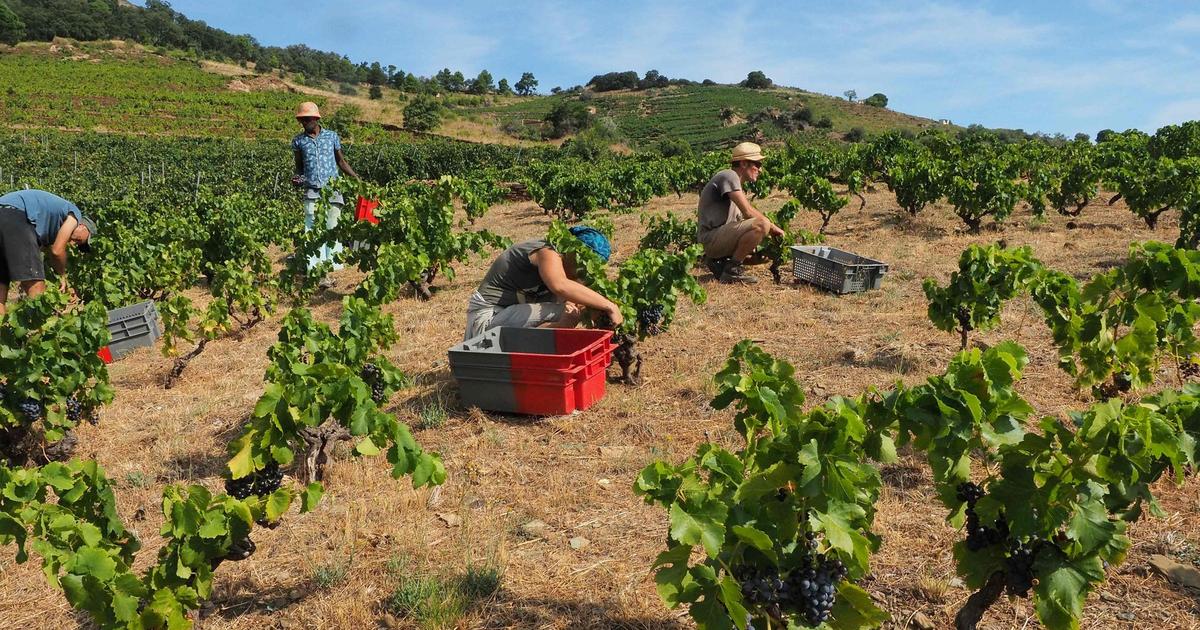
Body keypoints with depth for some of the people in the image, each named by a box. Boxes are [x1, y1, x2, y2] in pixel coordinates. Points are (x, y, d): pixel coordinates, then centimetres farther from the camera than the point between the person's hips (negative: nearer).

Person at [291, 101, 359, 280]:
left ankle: (332, 267, 5)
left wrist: (356, 177, 6)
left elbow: (341, 161, 15)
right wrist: (297, 179, -5)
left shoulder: (332, 136, 7)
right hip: (312, 193, 0)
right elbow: (299, 167, 16)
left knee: (333, 229, -1)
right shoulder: (298, 141, 7)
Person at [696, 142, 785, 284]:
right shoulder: (729, 176, -10)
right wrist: (773, 227, -6)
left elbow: (742, 218, 16)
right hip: (711, 237, -10)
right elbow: (748, 212, -18)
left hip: (721, 236, 10)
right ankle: (732, 270, -15)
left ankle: (718, 260, 12)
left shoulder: (735, 181, 21)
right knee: (762, 224, -25)